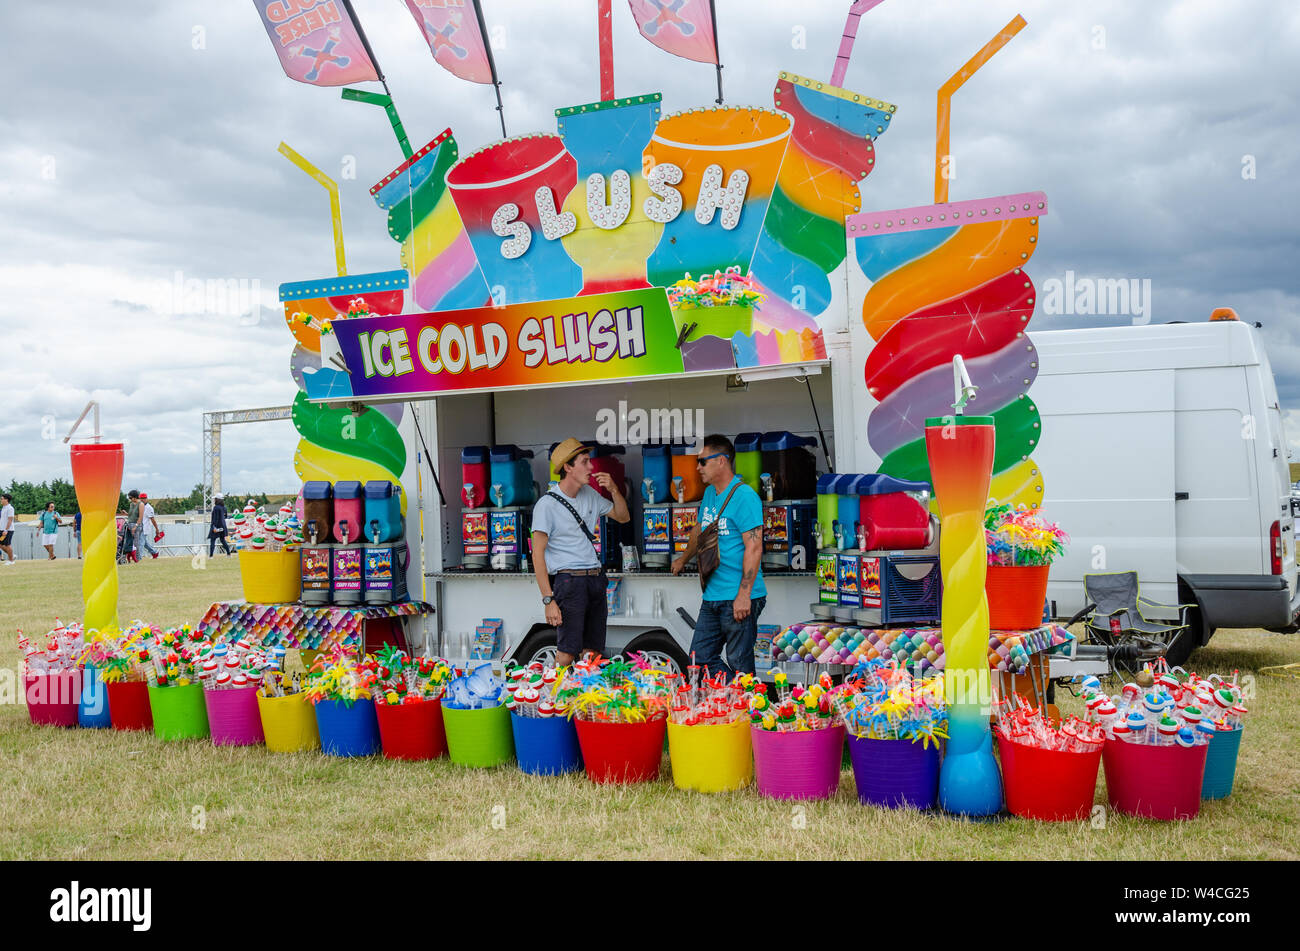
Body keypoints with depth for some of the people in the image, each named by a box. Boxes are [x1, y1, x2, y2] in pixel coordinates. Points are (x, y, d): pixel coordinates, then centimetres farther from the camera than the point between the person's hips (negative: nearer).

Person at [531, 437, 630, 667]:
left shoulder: (589, 494, 12)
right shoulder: (547, 504, -8)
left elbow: (623, 517, 23)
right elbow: (538, 555, -11)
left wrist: (613, 490, 3)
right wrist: (548, 600, -17)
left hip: (596, 579, 7)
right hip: (569, 580, -7)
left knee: (594, 652, 8)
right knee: (567, 654, -11)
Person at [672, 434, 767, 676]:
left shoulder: (744, 497, -12)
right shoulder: (710, 493, 15)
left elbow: (754, 547, -18)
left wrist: (744, 594, -23)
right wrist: (684, 559, 49)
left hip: (739, 598, -9)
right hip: (712, 596, 9)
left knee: (739, 664, -4)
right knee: (701, 658, 8)